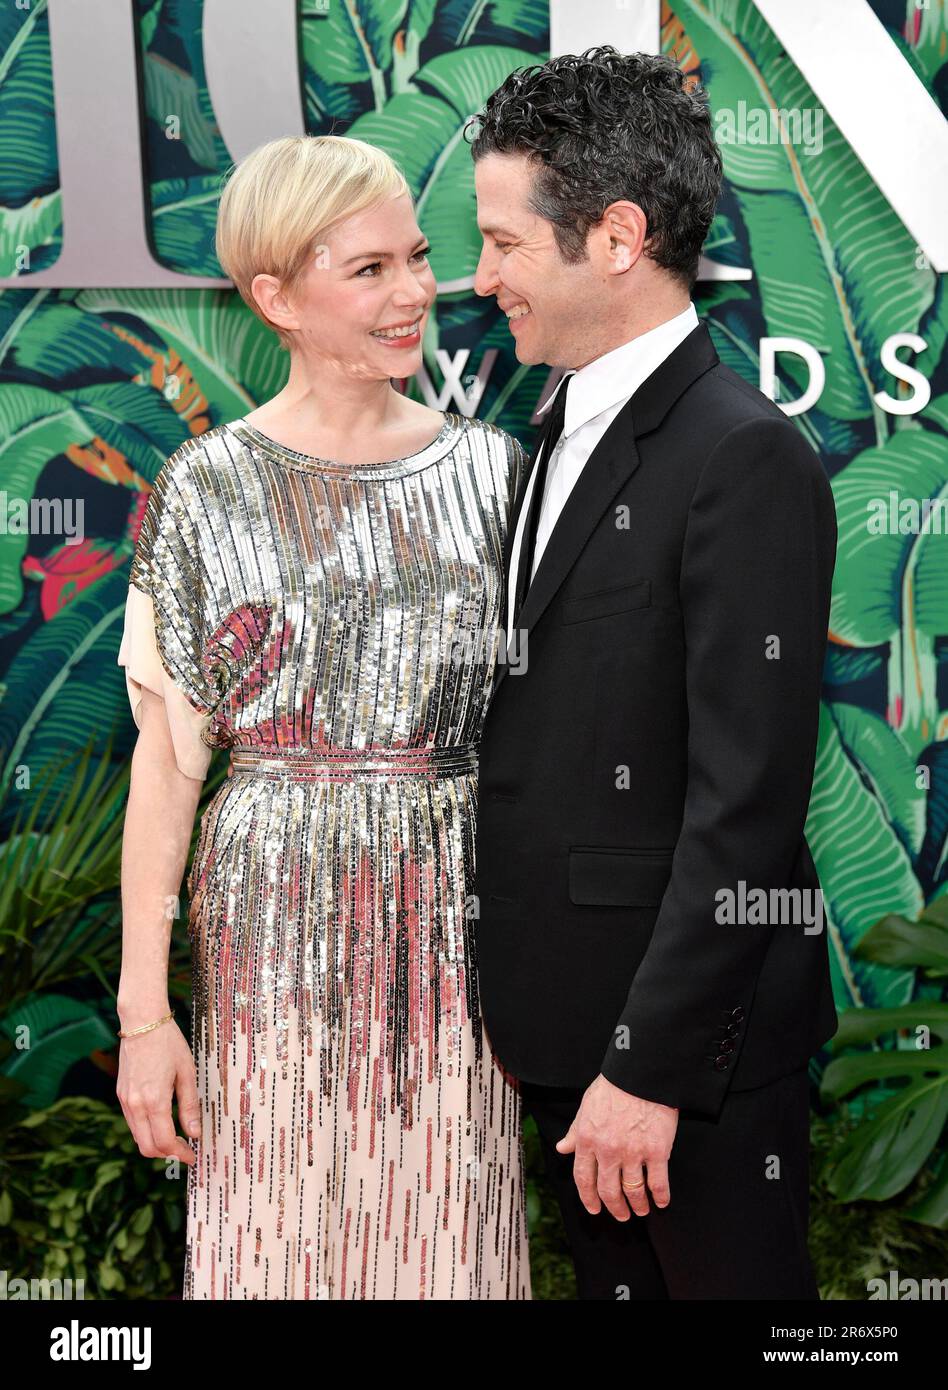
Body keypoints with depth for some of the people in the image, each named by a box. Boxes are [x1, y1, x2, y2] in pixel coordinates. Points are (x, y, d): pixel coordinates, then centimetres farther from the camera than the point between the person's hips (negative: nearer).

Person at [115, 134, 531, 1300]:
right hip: (275, 927, -2)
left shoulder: (489, 467, 4)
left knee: (447, 1244, 11)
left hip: (453, 920, 2)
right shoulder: (208, 485, -3)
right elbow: (166, 757, -3)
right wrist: (143, 1009, -5)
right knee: (278, 1238, 8)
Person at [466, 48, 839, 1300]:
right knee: (611, 1278, 21)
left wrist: (650, 1066, -20)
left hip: (694, 1033, -8)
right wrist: (518, 1005, 11)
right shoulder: (564, 430, 10)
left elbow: (747, 804, -21)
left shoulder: (748, 461, -18)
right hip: (570, 1011, 8)